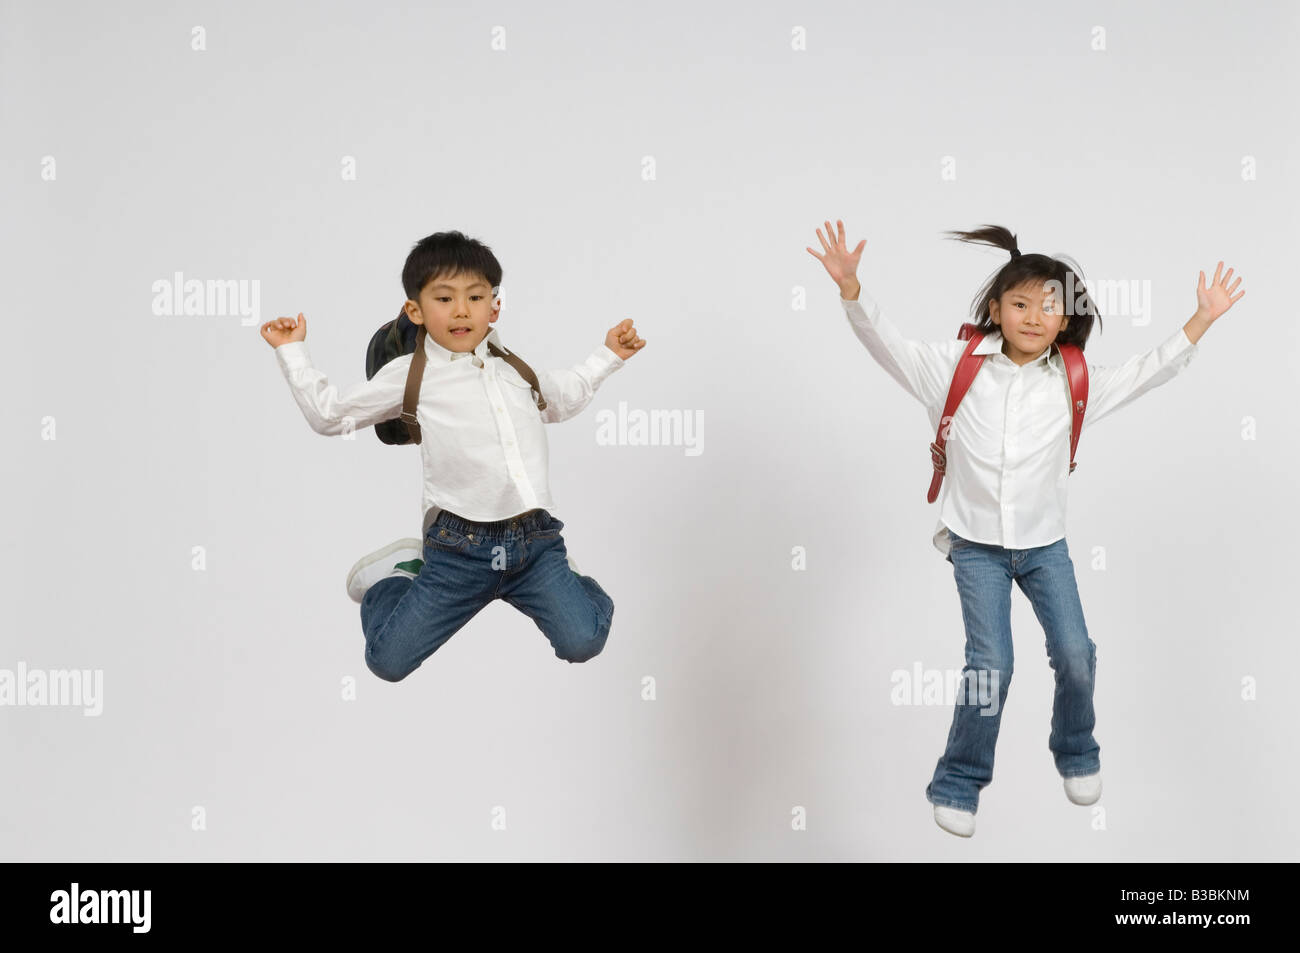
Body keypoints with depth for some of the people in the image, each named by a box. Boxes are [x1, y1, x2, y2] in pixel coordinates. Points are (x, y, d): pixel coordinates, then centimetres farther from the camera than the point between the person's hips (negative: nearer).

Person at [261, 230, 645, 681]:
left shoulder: (515, 365, 16)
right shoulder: (409, 374, 5)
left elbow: (561, 398, 38)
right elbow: (329, 413, 11)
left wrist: (608, 354, 37)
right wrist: (292, 352, 9)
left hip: (534, 538, 3)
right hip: (461, 545, -2)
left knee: (583, 642, -13)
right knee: (388, 659, -6)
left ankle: (563, 577, 20)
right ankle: (398, 573, 24)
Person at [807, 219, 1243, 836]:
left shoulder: (1075, 383, -1)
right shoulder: (956, 366, -6)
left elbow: (1151, 369, 4)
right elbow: (886, 342, -11)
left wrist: (1204, 316, -4)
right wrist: (849, 286, -25)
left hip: (1045, 543, 3)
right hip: (976, 543, -2)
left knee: (1075, 657, 1)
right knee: (991, 664, -9)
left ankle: (1076, 753, 32)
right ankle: (959, 783, 11)